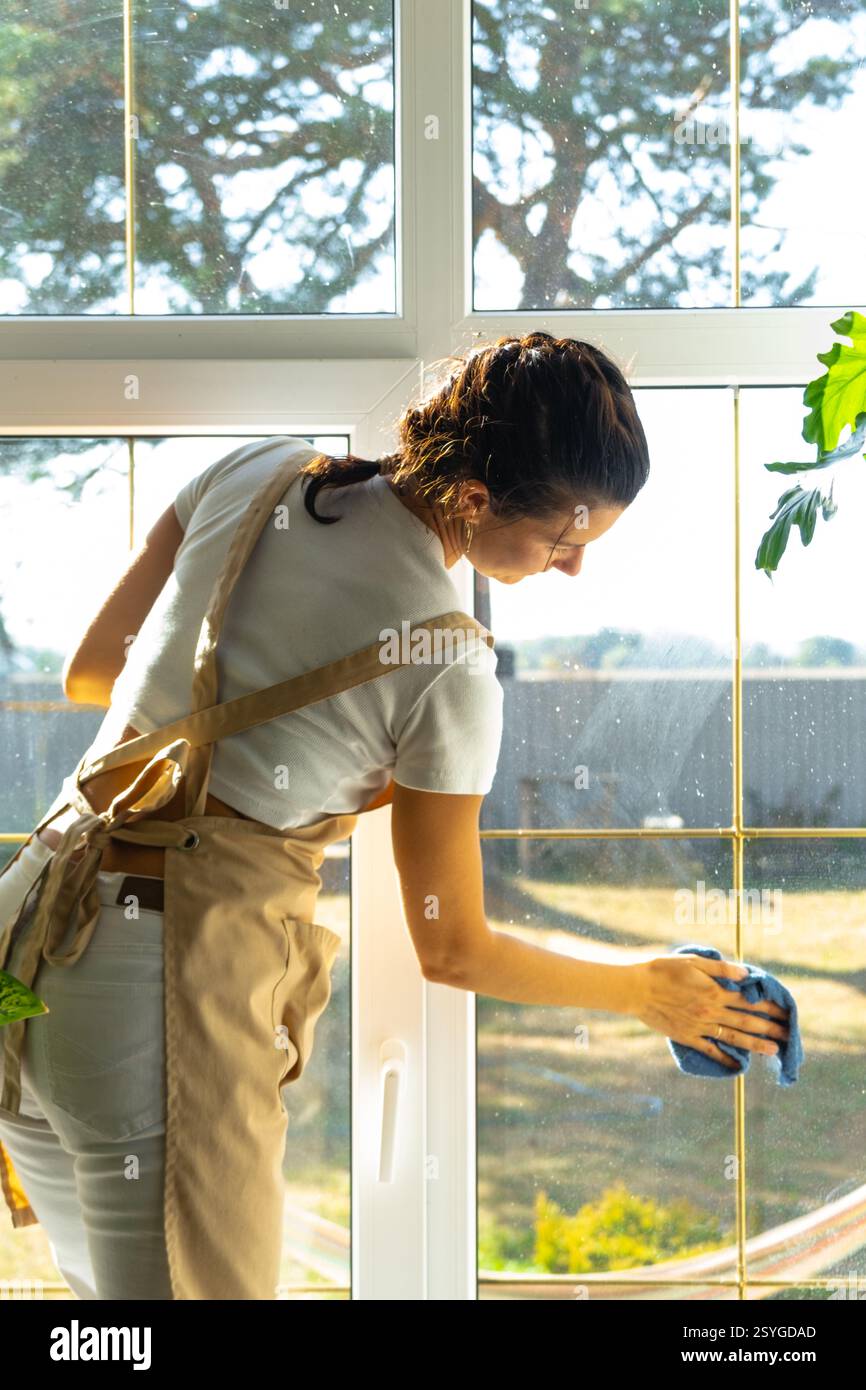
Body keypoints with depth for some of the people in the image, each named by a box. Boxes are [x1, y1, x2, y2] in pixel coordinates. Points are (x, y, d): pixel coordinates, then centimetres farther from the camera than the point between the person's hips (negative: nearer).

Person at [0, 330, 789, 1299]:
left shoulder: (258, 473, 2)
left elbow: (89, 669, 13)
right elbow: (452, 952, -1)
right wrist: (644, 992, 12)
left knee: (114, 1286, 25)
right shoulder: (448, 671, -13)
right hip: (157, 997, -7)